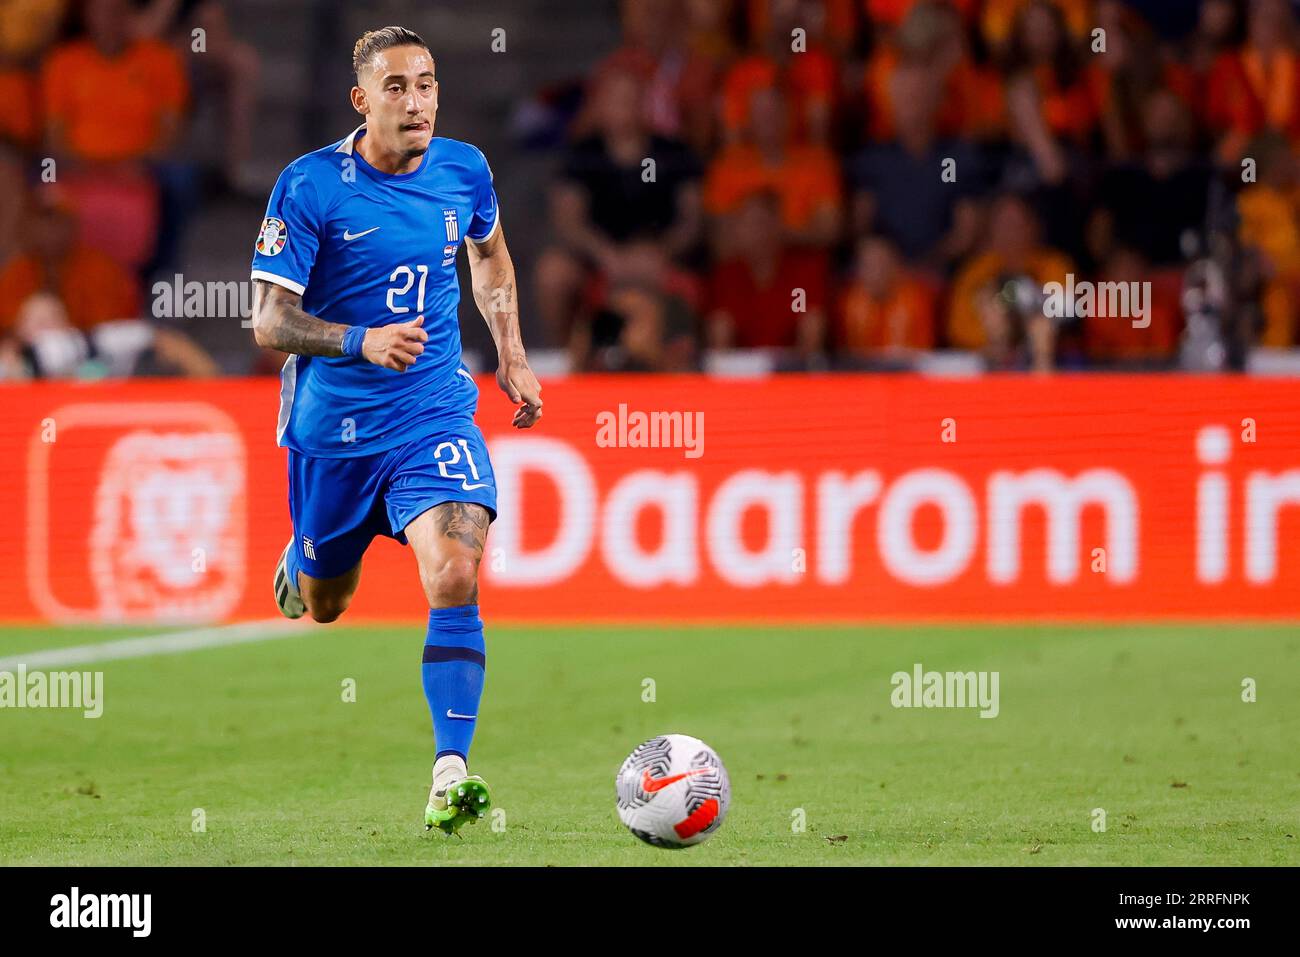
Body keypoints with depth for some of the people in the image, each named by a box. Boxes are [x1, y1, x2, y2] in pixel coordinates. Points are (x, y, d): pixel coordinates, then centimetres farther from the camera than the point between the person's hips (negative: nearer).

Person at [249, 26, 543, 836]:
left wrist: (513, 358, 15)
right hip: (332, 426, -1)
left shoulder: (464, 171, -2)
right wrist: (362, 340, -31)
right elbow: (270, 319, -15)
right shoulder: (310, 187, -14)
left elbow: (491, 255, 21)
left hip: (435, 413, 1)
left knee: (455, 575, -23)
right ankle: (304, 562, 56)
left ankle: (452, 772, -23)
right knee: (325, 608, 16)